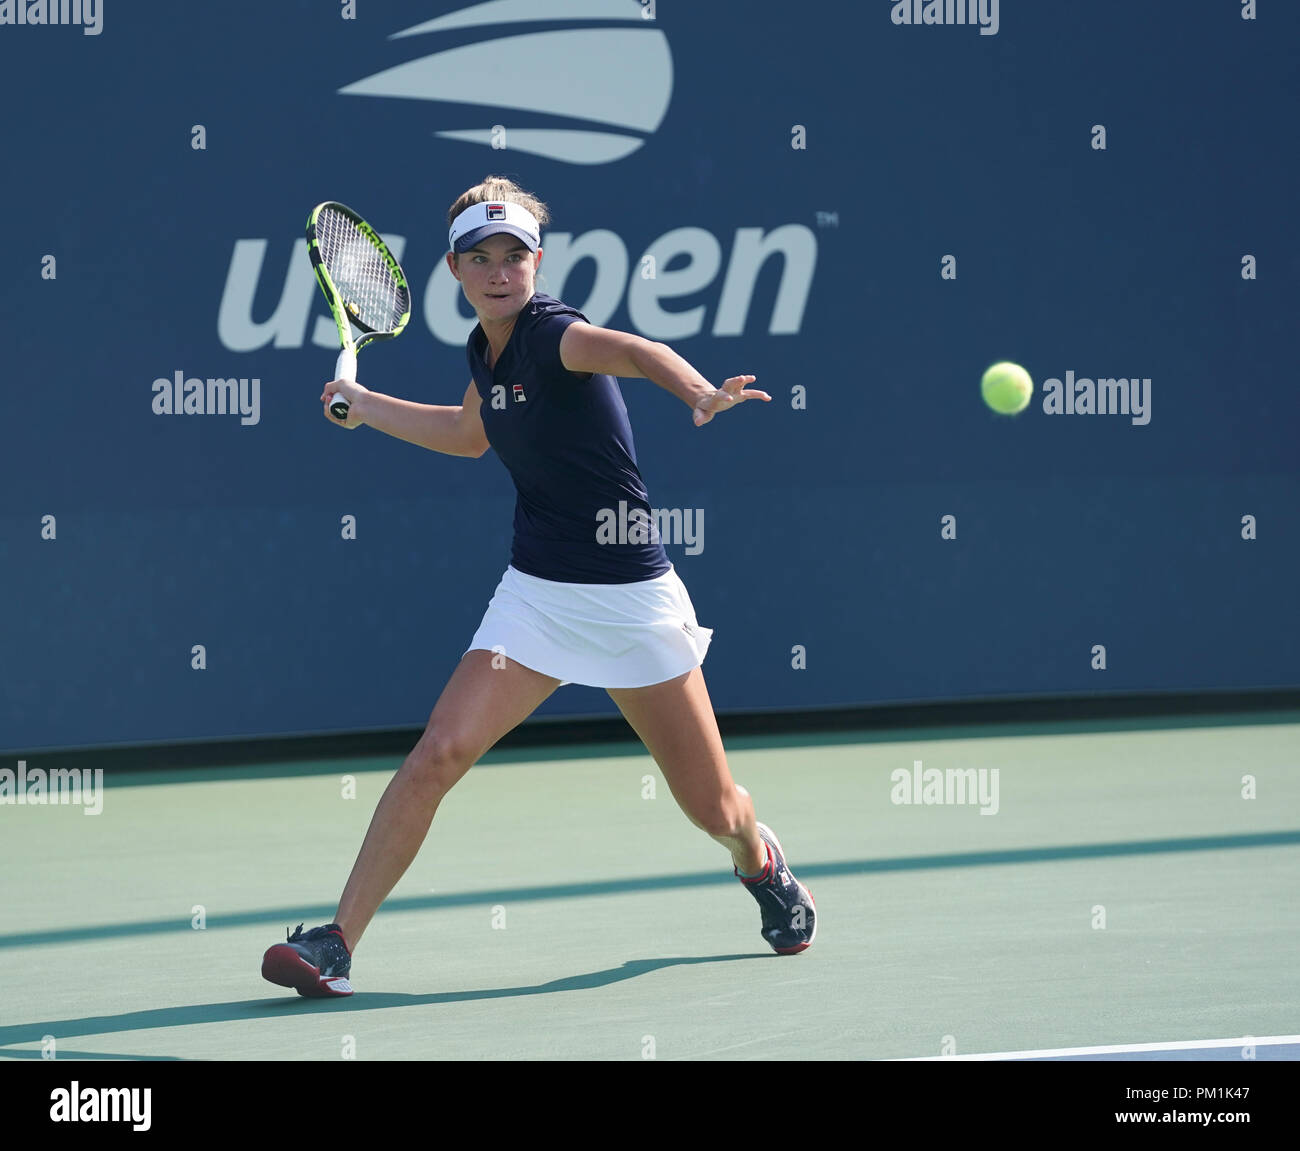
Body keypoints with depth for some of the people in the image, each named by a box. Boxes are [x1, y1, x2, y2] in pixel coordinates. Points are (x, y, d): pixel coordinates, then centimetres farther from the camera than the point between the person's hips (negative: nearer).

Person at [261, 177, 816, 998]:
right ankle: (336, 945, -9)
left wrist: (700, 393, -62)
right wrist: (367, 405, 28)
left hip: (632, 598, -5)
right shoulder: (487, 350, 4)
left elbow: (633, 352, -41)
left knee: (716, 812, 6)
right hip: (536, 595, 5)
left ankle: (765, 868, 43)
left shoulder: (553, 332, -17)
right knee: (437, 756, -14)